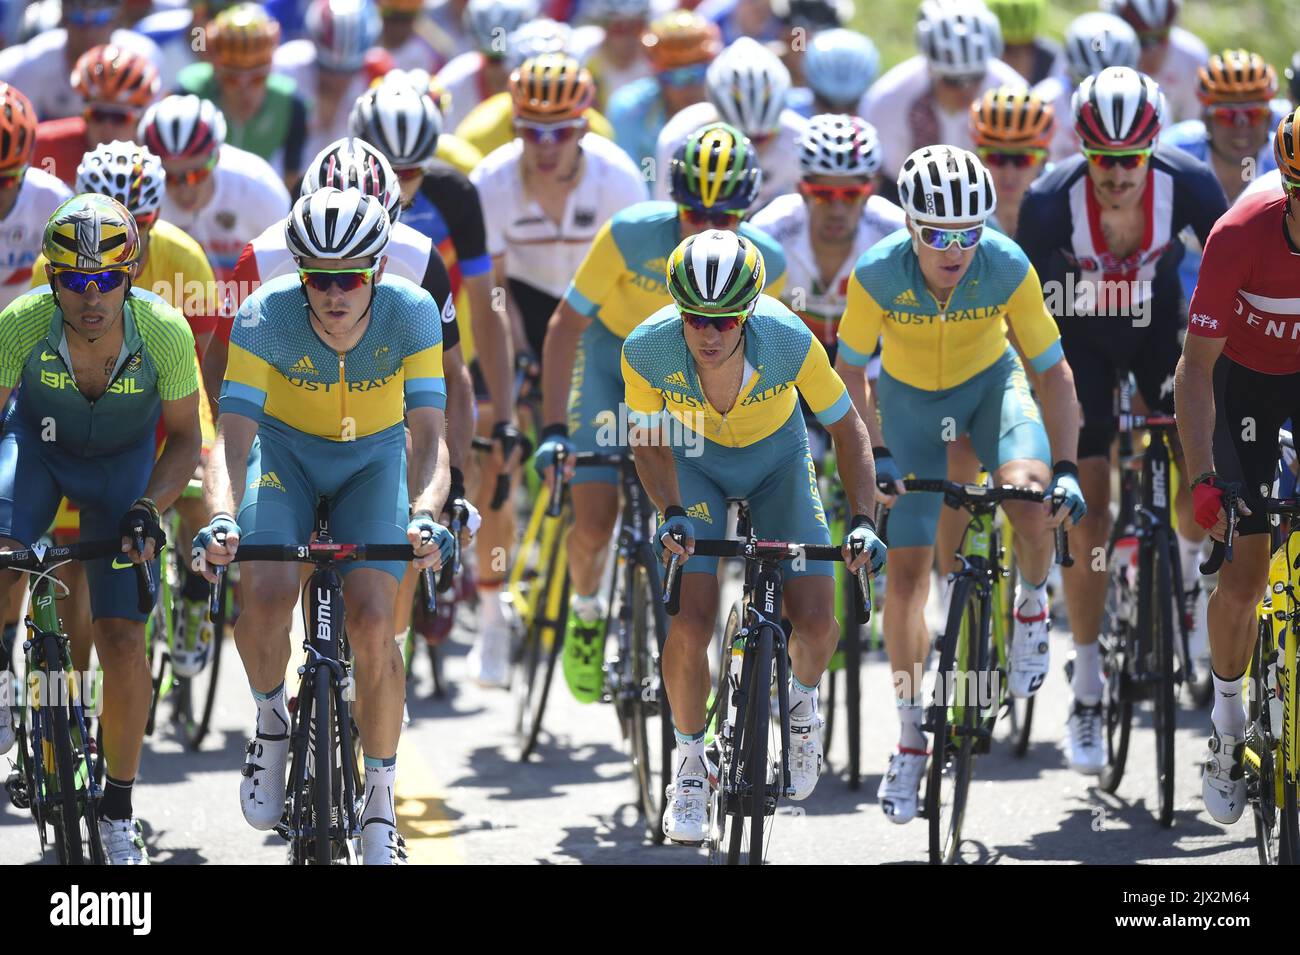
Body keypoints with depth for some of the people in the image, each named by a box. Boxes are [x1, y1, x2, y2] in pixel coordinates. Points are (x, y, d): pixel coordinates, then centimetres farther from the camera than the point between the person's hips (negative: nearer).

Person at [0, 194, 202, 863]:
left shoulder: (165, 332, -29)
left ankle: (118, 813, 10)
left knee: (123, 644, -9)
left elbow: (185, 438, -14)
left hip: (125, 462, 0)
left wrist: (148, 508, -29)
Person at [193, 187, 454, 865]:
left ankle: (380, 803, 0)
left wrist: (424, 515, -50)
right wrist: (221, 518, -50)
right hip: (287, 450, 0)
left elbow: (428, 434, -31)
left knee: (372, 624, -18)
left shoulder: (412, 314, -26)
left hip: (375, 459, 0)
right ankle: (271, 722, 4)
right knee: (266, 594, -27)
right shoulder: (265, 316, -27)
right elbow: (232, 436, -31)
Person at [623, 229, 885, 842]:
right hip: (696, 461, 0)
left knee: (815, 622, -11)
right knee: (691, 624, -16)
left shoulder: (788, 341, -34)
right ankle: (689, 756, 9)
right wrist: (671, 512, -28)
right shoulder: (647, 349, -32)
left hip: (777, 457, 0)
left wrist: (862, 519, -28)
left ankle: (802, 695, 25)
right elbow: (650, 440, -12)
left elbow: (846, 428, -18)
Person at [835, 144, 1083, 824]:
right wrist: (873, 453, -23)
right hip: (910, 398, 1)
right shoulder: (877, 275, -30)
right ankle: (911, 736, 9)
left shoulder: (1009, 269, -30)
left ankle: (1032, 603, 4)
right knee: (907, 567, -4)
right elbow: (848, 369, -13)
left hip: (991, 383, -1)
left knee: (1030, 499, -30)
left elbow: (1052, 371, -22)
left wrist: (1065, 469, -30)